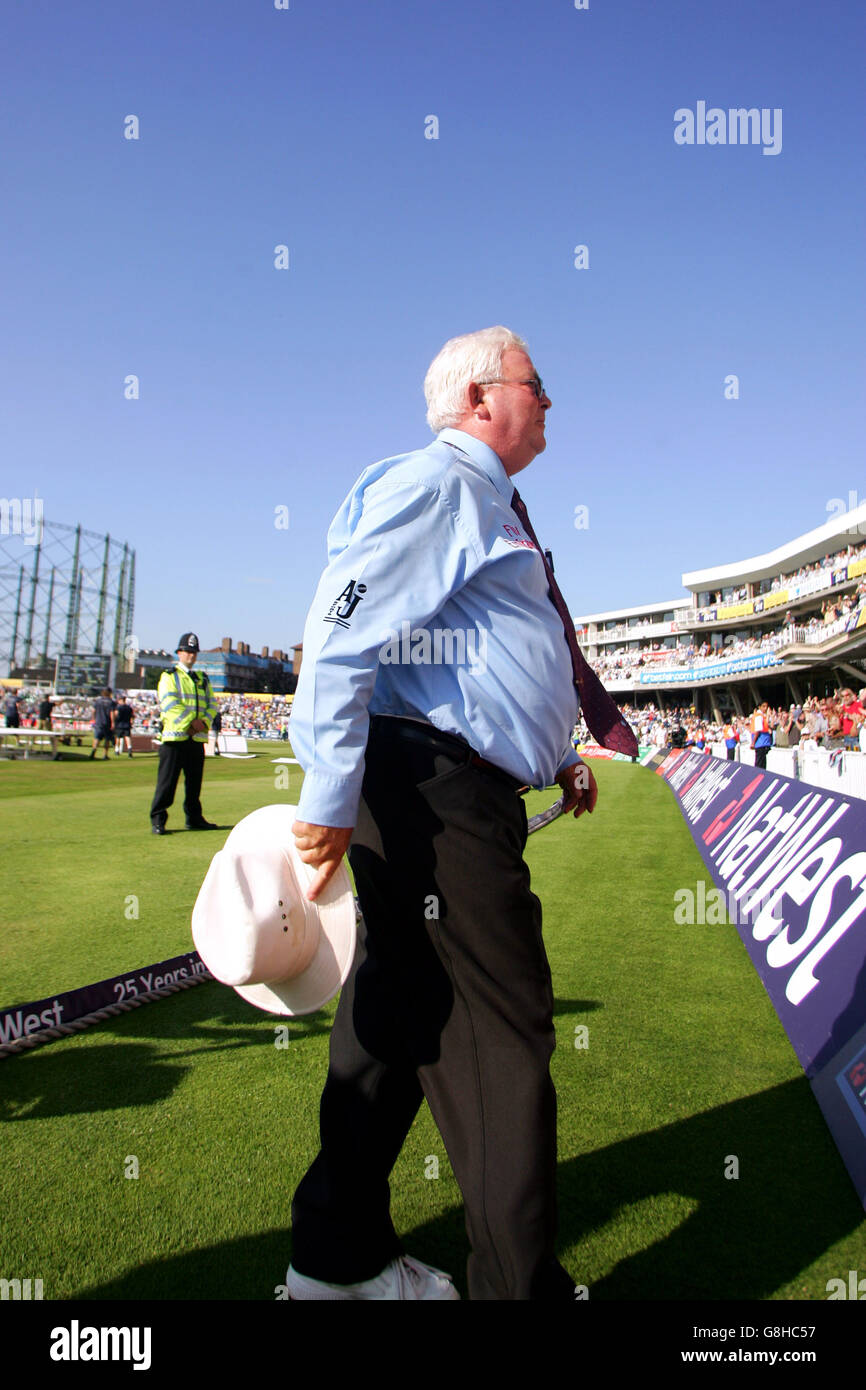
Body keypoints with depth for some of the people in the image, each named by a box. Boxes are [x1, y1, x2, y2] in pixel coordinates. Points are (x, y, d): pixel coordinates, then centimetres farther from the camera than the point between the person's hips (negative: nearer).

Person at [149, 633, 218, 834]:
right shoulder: (169, 676, 3)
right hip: (174, 735, -5)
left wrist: (204, 722, -8)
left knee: (195, 781, 10)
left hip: (198, 737, 5)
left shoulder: (203, 678, 20)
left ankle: (194, 818, 20)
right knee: (167, 780, -5)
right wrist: (190, 721, -18)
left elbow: (212, 704, 12)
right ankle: (158, 820, 1)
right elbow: (169, 704, -11)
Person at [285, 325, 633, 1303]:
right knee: (500, 1033, -2)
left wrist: (556, 755, 30)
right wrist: (331, 796, -22)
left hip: (460, 797, 11)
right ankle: (519, 1282, 15)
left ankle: (341, 1257, 30)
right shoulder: (434, 483, -8)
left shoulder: (486, 503, 25)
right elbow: (342, 631, -18)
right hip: (434, 792, -11)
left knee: (402, 1017, 15)